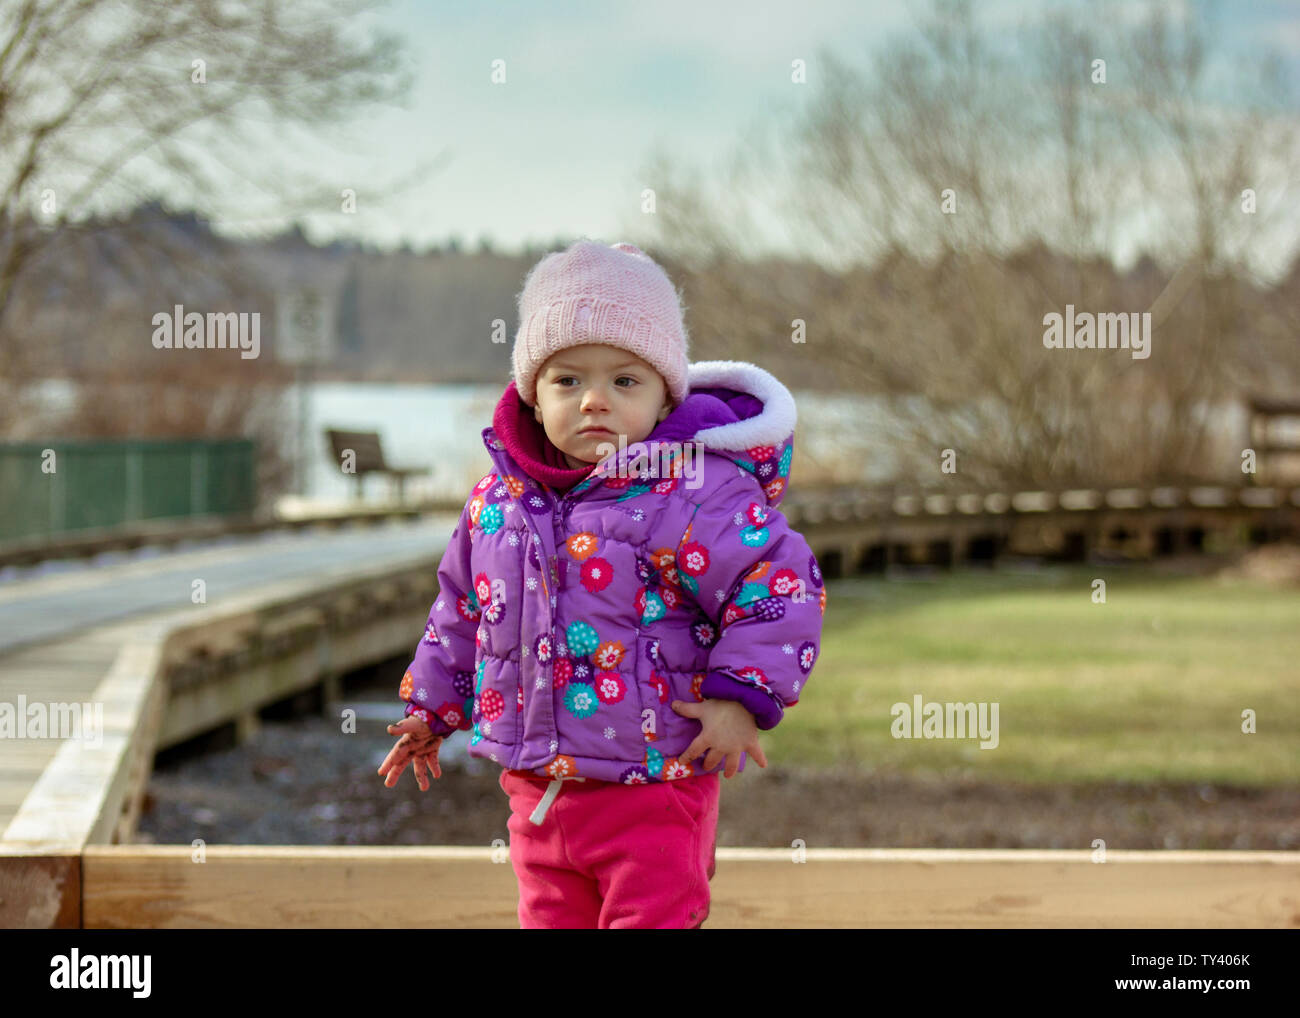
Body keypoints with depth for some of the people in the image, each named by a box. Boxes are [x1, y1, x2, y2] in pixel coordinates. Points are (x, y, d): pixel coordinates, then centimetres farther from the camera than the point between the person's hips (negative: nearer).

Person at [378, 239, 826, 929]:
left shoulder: (695, 492, -16)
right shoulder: (501, 496, 3)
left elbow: (782, 585, -16)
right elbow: (462, 606, 18)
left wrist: (743, 696, -20)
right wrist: (432, 707, 24)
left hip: (654, 787, -6)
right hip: (536, 786, 6)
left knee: (653, 917, 0)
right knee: (552, 920, 16)